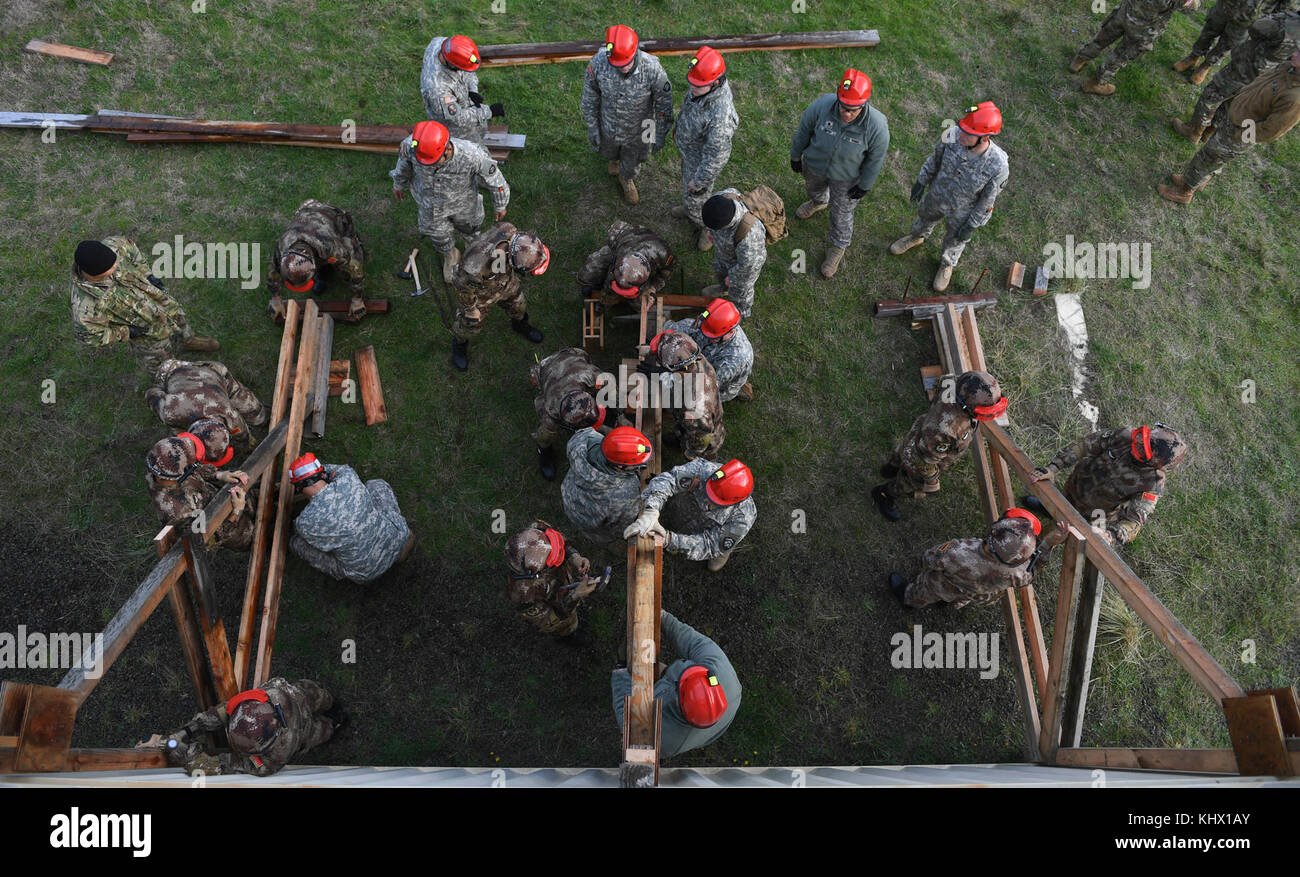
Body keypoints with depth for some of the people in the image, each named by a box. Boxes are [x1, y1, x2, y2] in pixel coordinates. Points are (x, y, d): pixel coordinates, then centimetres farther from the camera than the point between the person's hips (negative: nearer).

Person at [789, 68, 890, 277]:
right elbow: (803, 130, -13)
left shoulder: (876, 125, -37)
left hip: (846, 178, -2)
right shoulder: (823, 105, -35)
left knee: (841, 214, 19)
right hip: (814, 165, 2)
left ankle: (839, 247, 50)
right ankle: (819, 202, 74)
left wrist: (865, 185, -6)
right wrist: (796, 156, 1)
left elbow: (876, 158, -17)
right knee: (813, 188, 35)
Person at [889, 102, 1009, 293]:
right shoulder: (953, 135, -32)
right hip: (936, 196, 3)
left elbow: (987, 200, -20)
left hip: (961, 212, -2)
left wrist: (972, 225, -11)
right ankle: (917, 237, 71)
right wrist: (921, 181, 1)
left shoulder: (997, 166, -38)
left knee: (955, 240, 28)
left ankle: (947, 265, 62)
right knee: (925, 216, 34)